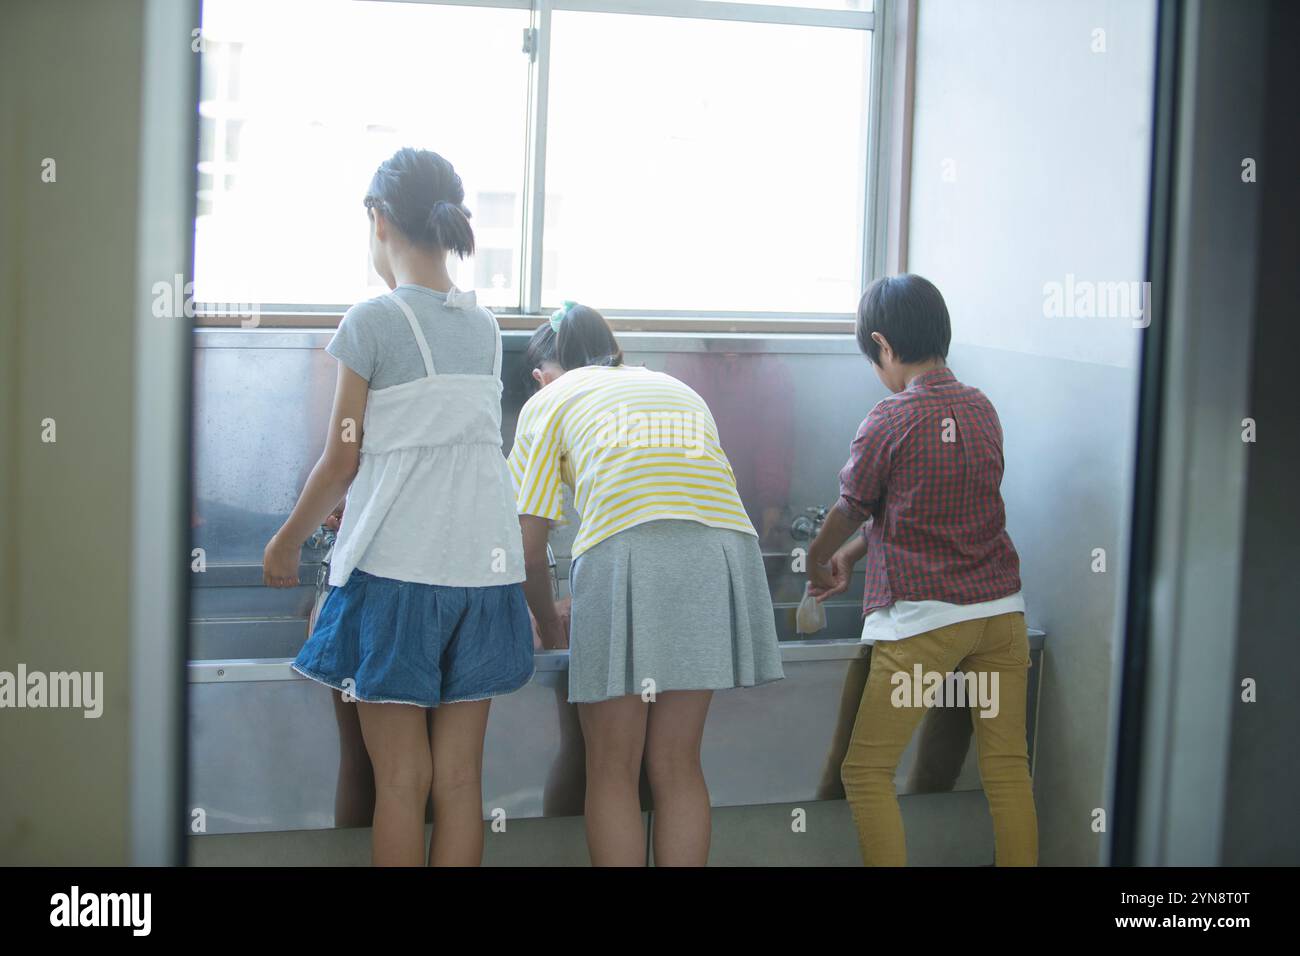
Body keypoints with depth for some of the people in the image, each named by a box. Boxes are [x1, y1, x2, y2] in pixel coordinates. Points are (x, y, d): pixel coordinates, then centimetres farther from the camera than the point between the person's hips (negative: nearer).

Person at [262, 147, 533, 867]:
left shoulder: (372, 322, -7)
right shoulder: (484, 327, 10)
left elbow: (342, 461, -4)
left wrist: (287, 542, 11)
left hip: (396, 569, -5)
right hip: (484, 563, 5)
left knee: (401, 778, 0)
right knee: (460, 776, 8)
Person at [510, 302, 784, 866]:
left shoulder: (548, 401, 18)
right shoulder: (675, 386, 32)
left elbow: (528, 546, 13)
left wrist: (550, 626, 28)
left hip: (626, 552, -5)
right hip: (723, 550, 5)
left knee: (612, 772, 6)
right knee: (677, 765, 13)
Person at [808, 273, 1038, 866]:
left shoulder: (889, 421, -10)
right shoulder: (982, 410, 9)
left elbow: (850, 511, 4)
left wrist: (816, 565, 24)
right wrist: (851, 555, 26)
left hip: (924, 616, -6)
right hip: (1000, 606, 7)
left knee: (866, 772, 1)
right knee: (1007, 768, 9)